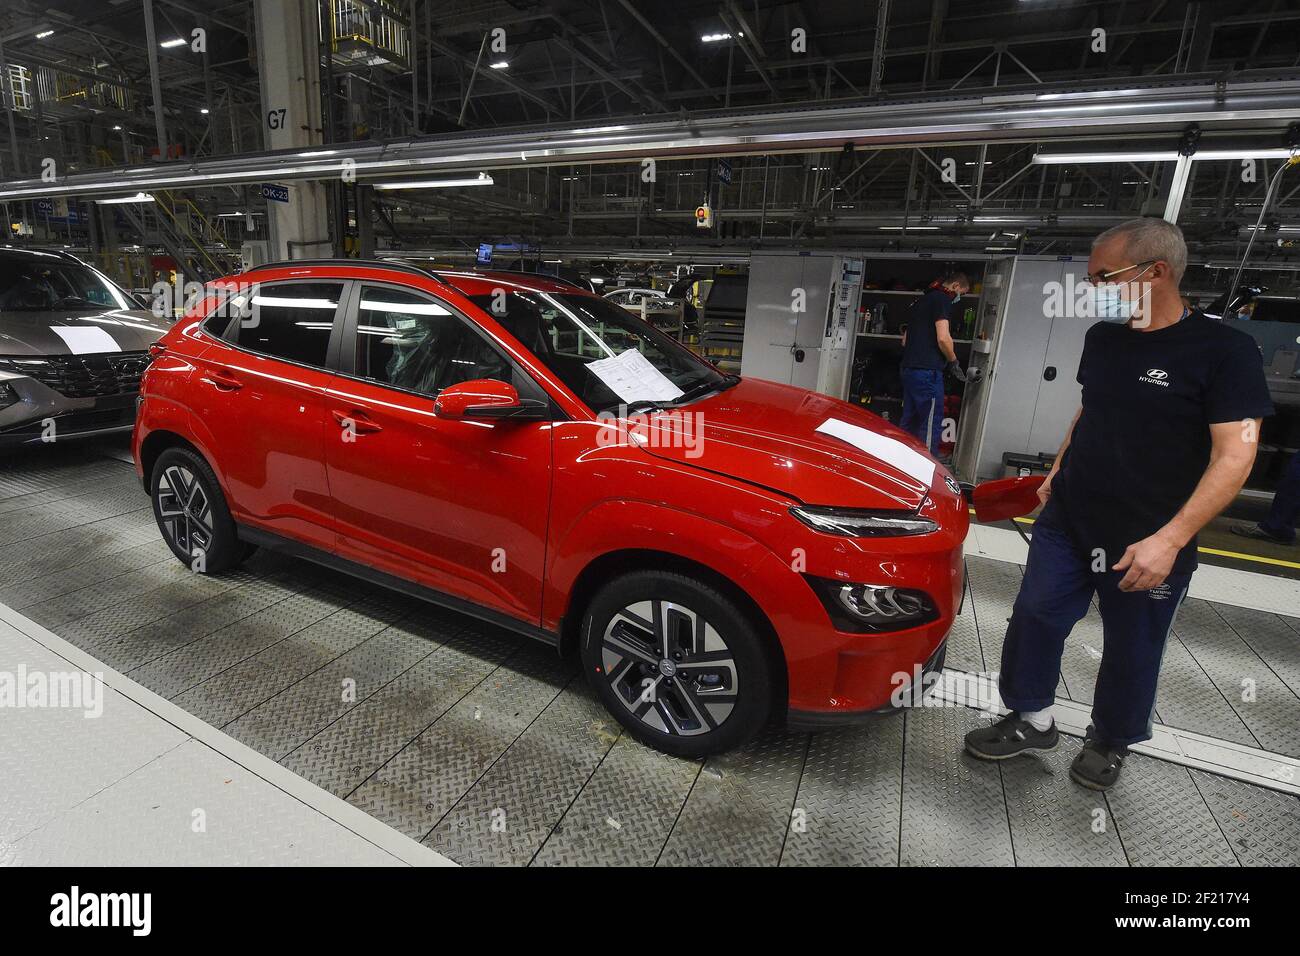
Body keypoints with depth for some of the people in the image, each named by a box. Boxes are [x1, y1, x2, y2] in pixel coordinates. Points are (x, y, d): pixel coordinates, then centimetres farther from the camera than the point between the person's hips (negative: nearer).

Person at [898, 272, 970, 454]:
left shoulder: (921, 300, 22)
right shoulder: (942, 299, -6)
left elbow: (905, 340, 27)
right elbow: (943, 338, -17)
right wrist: (953, 362, -3)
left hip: (908, 369, 9)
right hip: (927, 371, -9)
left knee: (908, 422, 12)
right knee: (931, 425, -6)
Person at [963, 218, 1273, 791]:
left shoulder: (1223, 350, -13)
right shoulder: (1101, 339, 5)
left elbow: (1234, 456, -17)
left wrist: (1169, 539, -24)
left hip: (1147, 544, -5)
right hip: (1067, 521, 5)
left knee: (1131, 649, 12)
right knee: (1034, 619, 8)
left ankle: (1110, 743, 36)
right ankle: (1032, 721, 28)